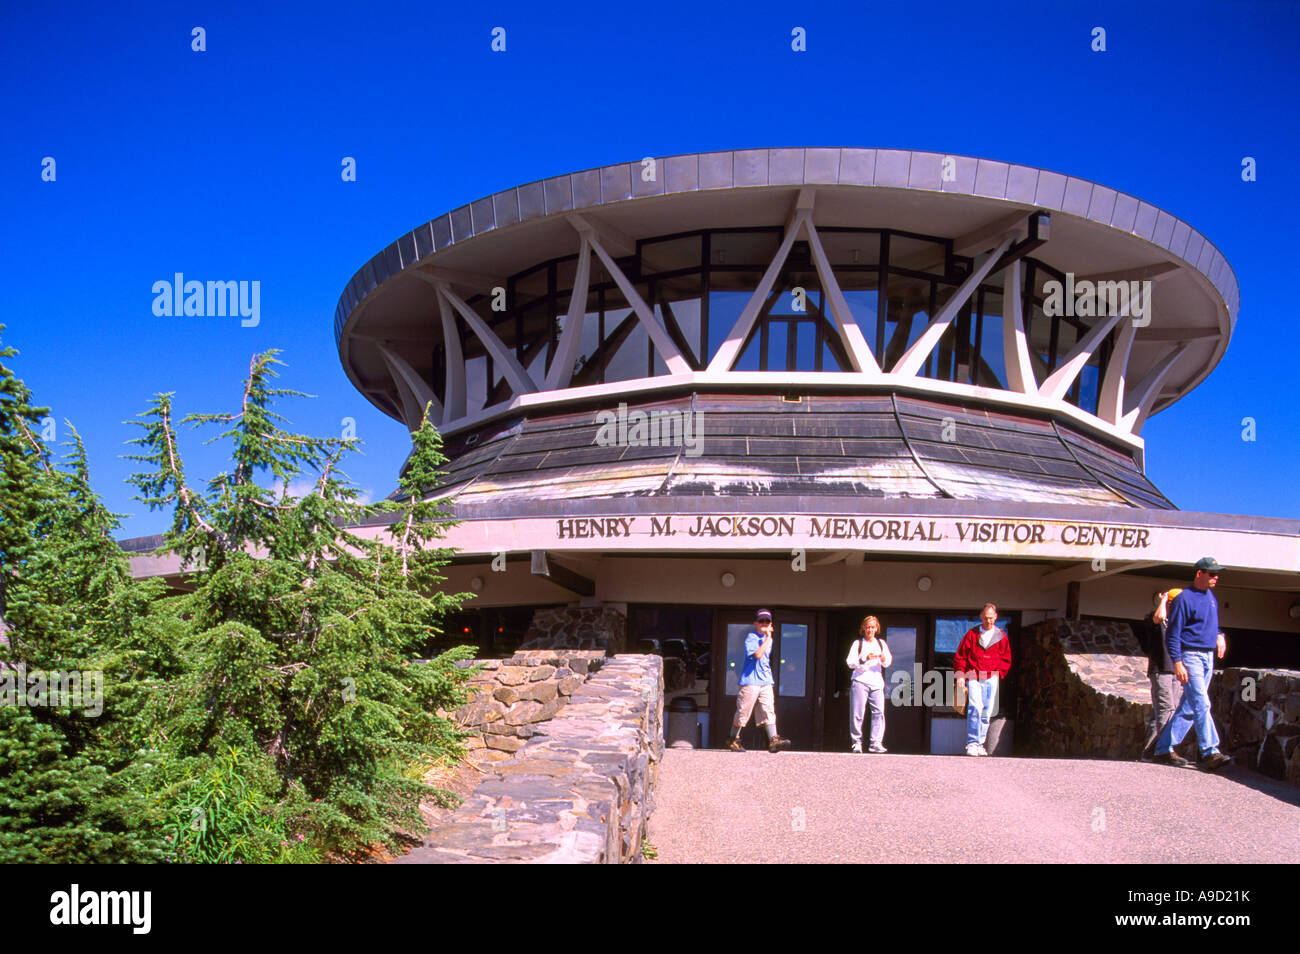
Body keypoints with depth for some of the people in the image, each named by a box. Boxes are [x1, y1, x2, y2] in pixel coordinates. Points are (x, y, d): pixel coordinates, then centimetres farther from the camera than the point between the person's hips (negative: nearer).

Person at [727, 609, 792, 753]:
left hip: (765, 682, 7)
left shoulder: (768, 639, 17)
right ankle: (733, 740, 12)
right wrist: (767, 638, -23)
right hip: (750, 681, -7)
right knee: (743, 712, 0)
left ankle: (773, 740, -10)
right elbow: (757, 654, -24)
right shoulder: (751, 638, -8)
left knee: (769, 711, -3)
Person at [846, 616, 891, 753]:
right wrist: (865, 659, -16)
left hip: (877, 682, 2)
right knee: (857, 713, -5)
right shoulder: (858, 643, 7)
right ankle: (857, 743, 3)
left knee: (879, 712, -10)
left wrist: (884, 659, -9)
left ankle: (876, 743, -8)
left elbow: (887, 663, 13)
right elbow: (850, 662, -2)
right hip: (860, 681, -2)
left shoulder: (881, 643, 17)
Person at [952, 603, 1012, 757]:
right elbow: (960, 656, 9)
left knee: (986, 712, 3)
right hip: (973, 677, -2)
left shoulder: (1001, 637, 10)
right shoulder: (971, 634, 8)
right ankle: (972, 743, -19)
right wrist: (960, 674, 0)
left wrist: (998, 673, 2)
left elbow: (1006, 659, 15)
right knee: (975, 708, -18)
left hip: (991, 679, 2)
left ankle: (980, 744, 13)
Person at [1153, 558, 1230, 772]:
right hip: (1190, 655, -8)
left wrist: (1219, 635, 8)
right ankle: (1210, 753, -18)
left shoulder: (1211, 598, 15)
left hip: (1208, 657, 8)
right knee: (1201, 704, -15)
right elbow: (1172, 634, -12)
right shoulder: (1184, 599, -10)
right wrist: (1177, 662, -20)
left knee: (1189, 706, 8)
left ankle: (1164, 749, 14)